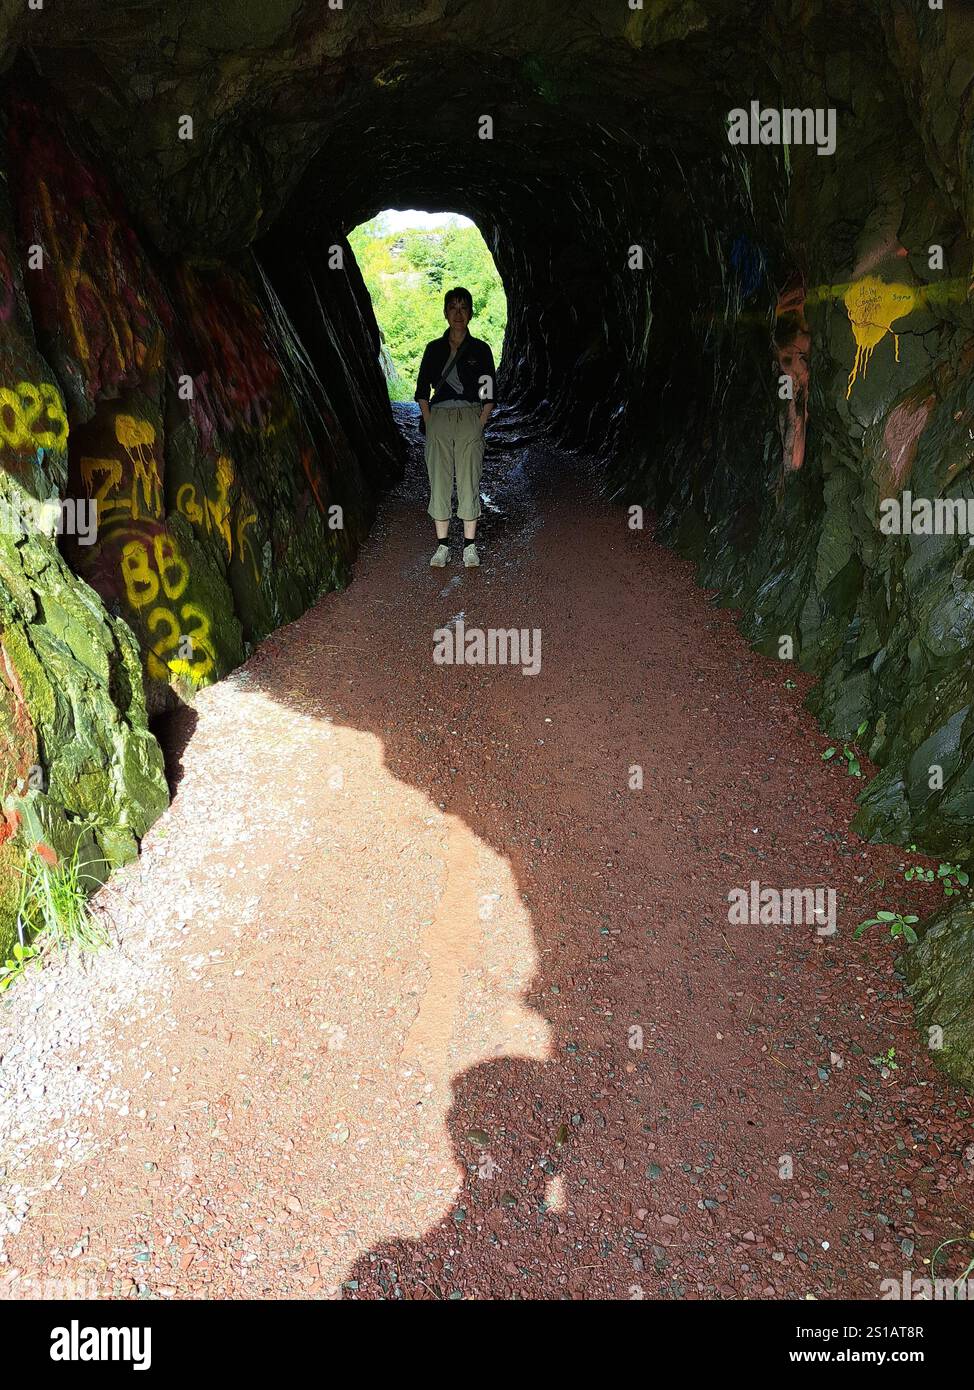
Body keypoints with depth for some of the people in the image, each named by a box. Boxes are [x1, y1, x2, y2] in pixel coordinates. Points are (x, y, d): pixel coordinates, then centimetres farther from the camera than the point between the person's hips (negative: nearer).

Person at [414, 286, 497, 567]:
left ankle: (469, 546, 4)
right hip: (438, 417, 2)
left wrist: (479, 425, -5)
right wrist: (429, 424, 1)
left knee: (469, 481, -3)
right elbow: (422, 390, 11)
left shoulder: (480, 349, 6)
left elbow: (489, 395, 4)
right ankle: (442, 545, 7)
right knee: (439, 481, 0)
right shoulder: (434, 348, 10)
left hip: (470, 419, -2)